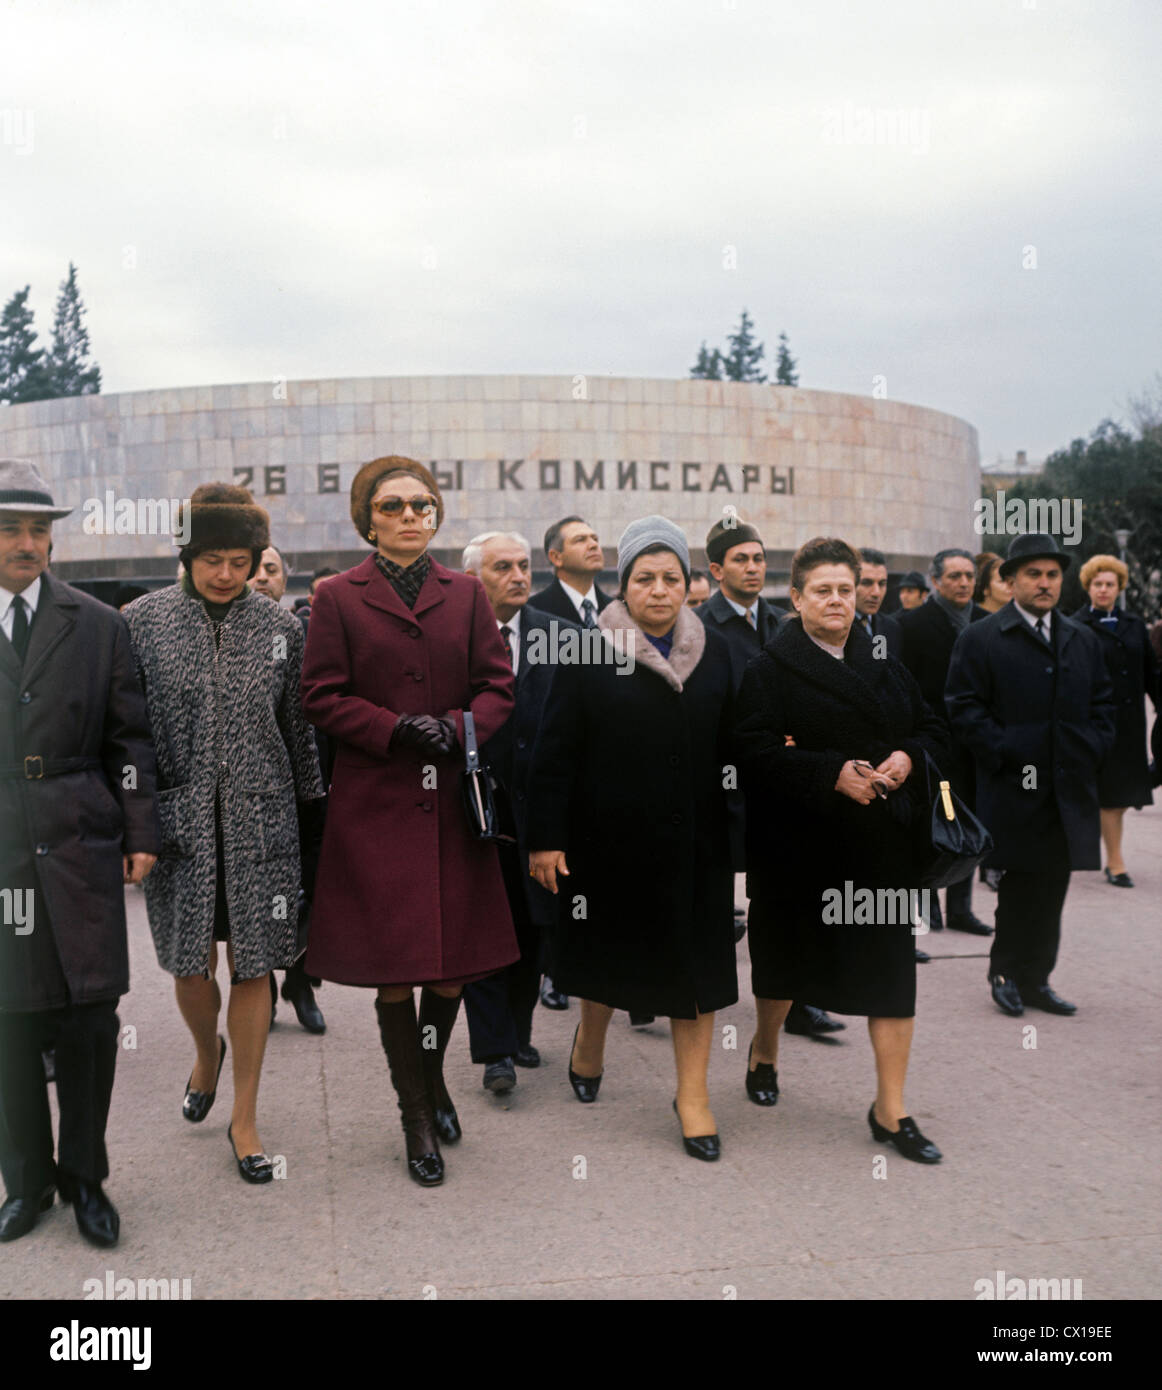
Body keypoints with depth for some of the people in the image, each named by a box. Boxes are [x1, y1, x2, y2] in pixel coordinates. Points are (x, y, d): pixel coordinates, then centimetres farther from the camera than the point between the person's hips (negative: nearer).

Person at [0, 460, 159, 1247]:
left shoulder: (98, 625, 6)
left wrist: (142, 834, 0)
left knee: (90, 1021, 3)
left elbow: (130, 739, 6)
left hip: (80, 844, 0)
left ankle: (84, 1177, 21)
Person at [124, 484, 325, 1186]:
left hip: (261, 820, 1)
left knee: (254, 966, 4)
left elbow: (298, 727, 9)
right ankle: (208, 1052, 41)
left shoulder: (280, 626, 3)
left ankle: (245, 1116, 20)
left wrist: (313, 814, 10)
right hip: (179, 818, 0)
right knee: (191, 966, 5)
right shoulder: (145, 620, 0)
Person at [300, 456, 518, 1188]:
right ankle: (417, 1117, 20)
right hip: (375, 805, -2)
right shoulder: (338, 598, 2)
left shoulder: (467, 593, 9)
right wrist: (397, 729, -15)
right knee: (392, 965, 3)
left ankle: (432, 1078, 35)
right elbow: (323, 696, -2)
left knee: (456, 959, 7)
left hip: (454, 801, 2)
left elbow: (498, 686, 6)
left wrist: (458, 726, -12)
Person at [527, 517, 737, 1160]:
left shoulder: (714, 653, 5)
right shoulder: (589, 654, -6)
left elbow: (729, 746, 7)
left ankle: (693, 1091, 18)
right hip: (610, 837, -2)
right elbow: (555, 750, -6)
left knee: (695, 956, 5)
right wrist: (546, 839, -10)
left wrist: (738, 831, 3)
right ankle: (589, 1040, 43)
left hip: (694, 841, 3)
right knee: (610, 948, 14)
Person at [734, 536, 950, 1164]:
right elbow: (755, 753, -15)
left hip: (882, 840, 3)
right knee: (790, 954, 14)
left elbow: (932, 728, 15)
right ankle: (765, 1046, 44)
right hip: (799, 843, -3)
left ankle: (890, 1110, 8)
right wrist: (833, 773, -22)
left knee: (892, 965, -1)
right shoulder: (770, 669, -5)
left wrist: (909, 758, -7)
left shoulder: (885, 664, 10)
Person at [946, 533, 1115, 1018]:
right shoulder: (979, 639, -2)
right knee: (1019, 888, 0)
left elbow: (1102, 701, 20)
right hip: (1014, 791, -5)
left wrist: (1093, 749, 4)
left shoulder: (1082, 640, 16)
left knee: (1052, 890, 9)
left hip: (1069, 791, 5)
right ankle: (1006, 974, 16)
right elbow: (964, 708, -6)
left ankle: (1035, 979, 19)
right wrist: (1005, 754, -13)